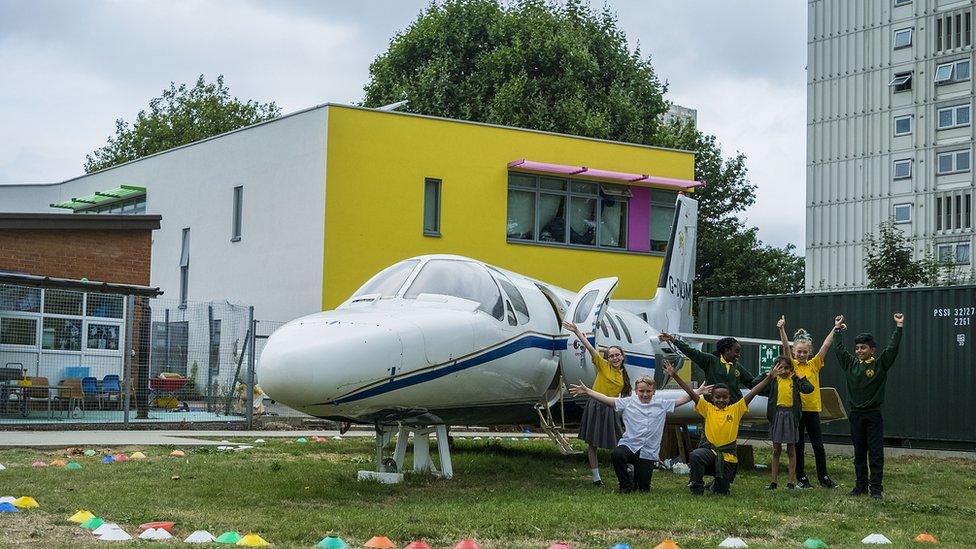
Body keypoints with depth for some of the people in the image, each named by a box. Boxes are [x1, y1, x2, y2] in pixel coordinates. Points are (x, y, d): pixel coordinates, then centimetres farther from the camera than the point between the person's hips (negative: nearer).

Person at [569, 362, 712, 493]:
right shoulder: (628, 403, 1)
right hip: (629, 445, -1)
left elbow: (680, 401, 10)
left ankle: (638, 477, 41)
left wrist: (698, 392, 2)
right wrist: (587, 391, -14)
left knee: (644, 488, 1)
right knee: (616, 455, -36)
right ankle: (626, 484, -9)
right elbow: (606, 399, -5)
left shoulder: (661, 404, 6)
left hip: (649, 452, 1)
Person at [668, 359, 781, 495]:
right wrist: (675, 375, -15)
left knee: (722, 491, 7)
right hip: (710, 449, -1)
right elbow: (690, 392, -6)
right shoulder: (708, 409, 1)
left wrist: (769, 377, -14)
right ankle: (697, 487, -11)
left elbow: (753, 392, -6)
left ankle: (717, 485, 47)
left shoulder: (736, 409, 1)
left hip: (728, 455, 1)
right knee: (695, 456, -36)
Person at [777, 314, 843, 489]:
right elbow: (785, 346, -13)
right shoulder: (792, 365, 1)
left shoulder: (814, 364, 6)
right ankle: (801, 478, 13)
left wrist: (836, 328, -8)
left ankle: (824, 477, 14)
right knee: (798, 445, 5)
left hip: (812, 409, 1)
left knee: (819, 445, 4)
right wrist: (782, 329, -26)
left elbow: (826, 345, -1)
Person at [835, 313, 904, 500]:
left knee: (876, 453, -3)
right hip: (856, 414, 4)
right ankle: (861, 486, 15)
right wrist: (838, 330, 21)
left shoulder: (879, 364, -3)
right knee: (859, 453, 9)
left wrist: (899, 327, -16)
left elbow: (892, 348, -12)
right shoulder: (851, 363, 7)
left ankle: (876, 488, -2)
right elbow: (840, 349, 17)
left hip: (873, 414, -4)